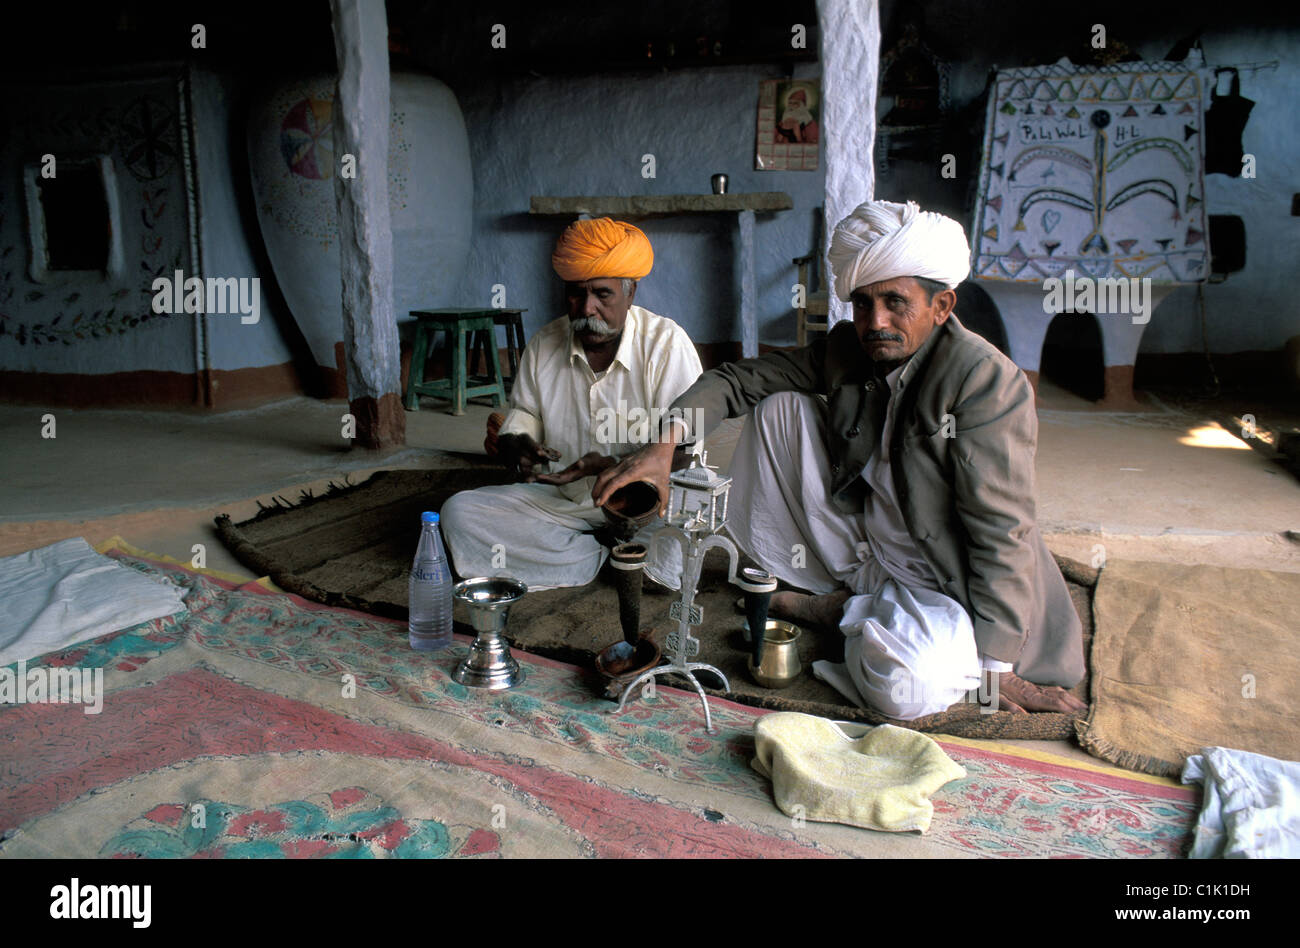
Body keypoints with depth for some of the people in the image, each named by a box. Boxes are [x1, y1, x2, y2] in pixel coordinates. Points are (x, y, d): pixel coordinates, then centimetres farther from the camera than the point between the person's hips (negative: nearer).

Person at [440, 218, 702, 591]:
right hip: (558, 501, 5)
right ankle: (611, 556, -14)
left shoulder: (667, 344, -10)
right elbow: (522, 415, 13)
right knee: (460, 512, -15)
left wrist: (609, 466, -30)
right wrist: (517, 446, -13)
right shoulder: (544, 344, 3)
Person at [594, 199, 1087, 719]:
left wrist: (995, 666, -23)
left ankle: (841, 609, -1)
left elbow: (1001, 535, -23)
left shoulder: (989, 382, -22)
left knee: (903, 685, -38)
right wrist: (664, 442, -19)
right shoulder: (847, 350, -4)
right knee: (780, 407, -4)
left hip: (944, 588, -5)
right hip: (859, 554, 6)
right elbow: (737, 379, 0)